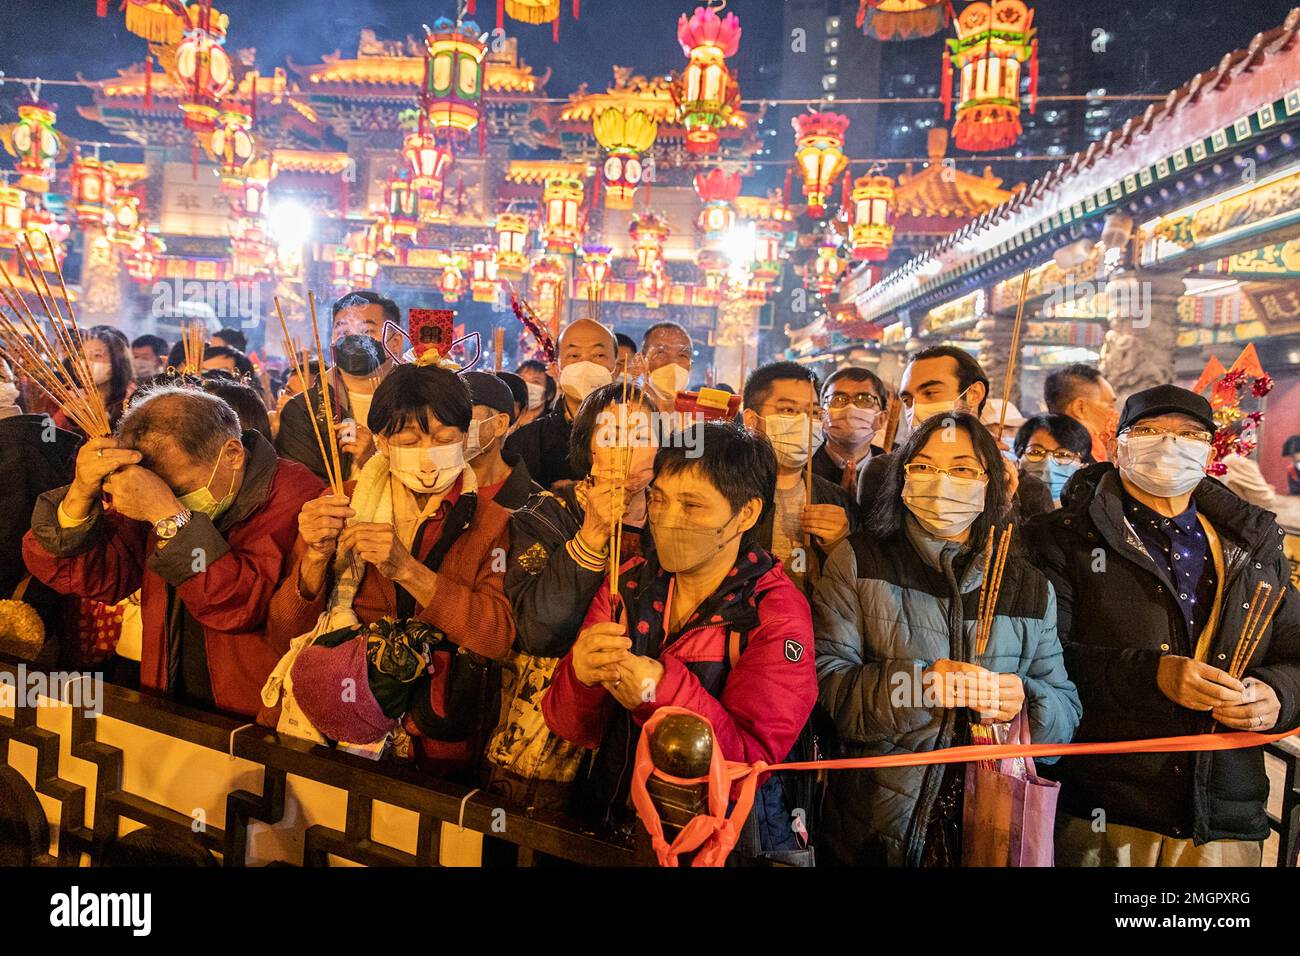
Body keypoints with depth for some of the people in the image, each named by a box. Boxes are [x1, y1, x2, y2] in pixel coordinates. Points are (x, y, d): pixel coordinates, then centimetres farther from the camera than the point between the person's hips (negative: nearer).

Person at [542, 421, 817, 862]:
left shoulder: (777, 615, -7)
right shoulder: (630, 583, 3)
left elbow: (752, 759, -14)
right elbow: (573, 730, 1)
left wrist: (664, 690, -28)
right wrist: (580, 674, -20)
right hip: (609, 818, 4)